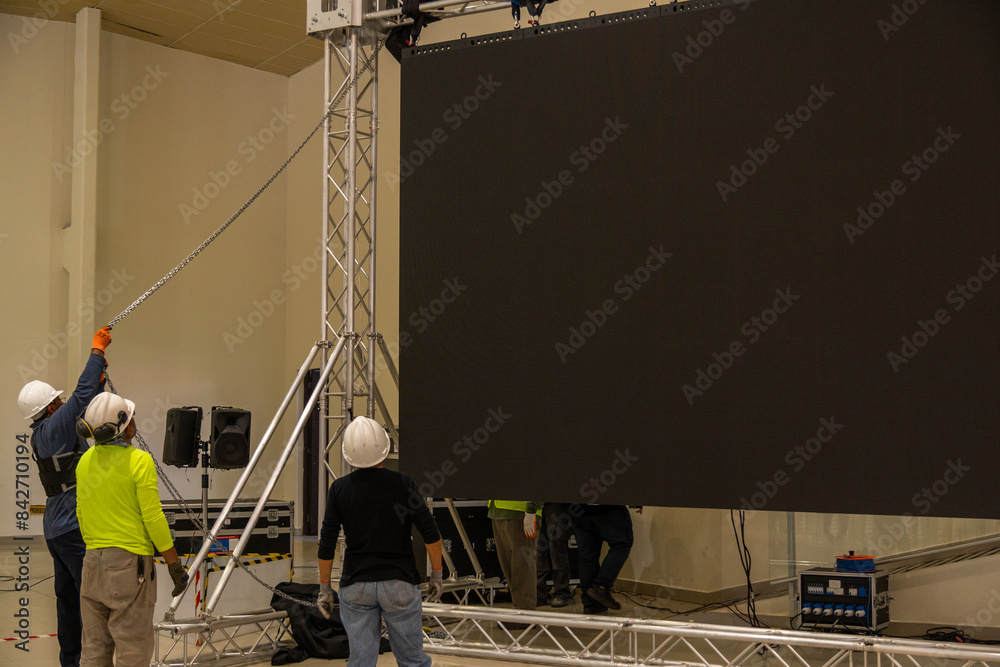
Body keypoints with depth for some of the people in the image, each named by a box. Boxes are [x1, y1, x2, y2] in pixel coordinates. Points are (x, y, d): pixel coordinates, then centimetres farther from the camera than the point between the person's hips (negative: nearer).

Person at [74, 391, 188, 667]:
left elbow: (81, 514, 13)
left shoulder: (85, 461, 6)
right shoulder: (139, 461, -13)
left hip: (93, 562, 7)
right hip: (129, 561, -7)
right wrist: (175, 566, -6)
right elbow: (152, 517, -14)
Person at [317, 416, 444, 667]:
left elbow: (327, 544, 0)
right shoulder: (403, 484, -6)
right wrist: (436, 574, 6)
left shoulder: (339, 489, -2)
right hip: (400, 583, -1)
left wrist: (324, 587, 9)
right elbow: (431, 534, -7)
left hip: (355, 586, 1)